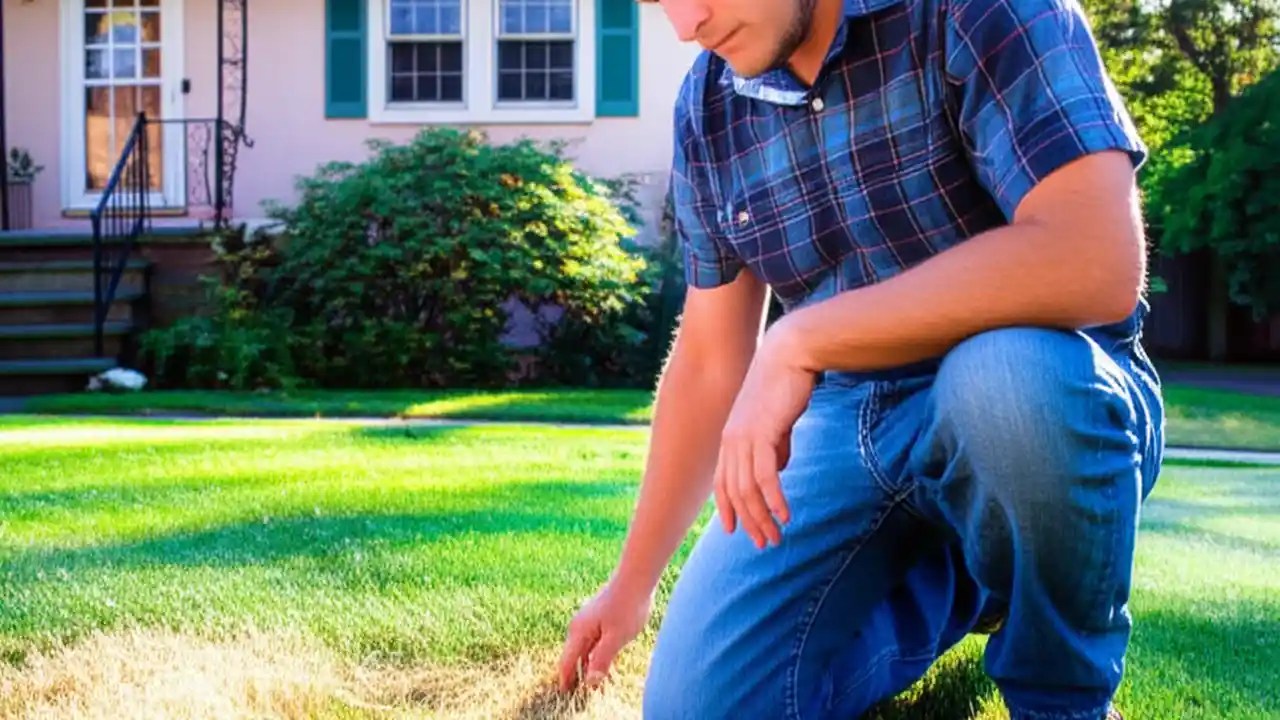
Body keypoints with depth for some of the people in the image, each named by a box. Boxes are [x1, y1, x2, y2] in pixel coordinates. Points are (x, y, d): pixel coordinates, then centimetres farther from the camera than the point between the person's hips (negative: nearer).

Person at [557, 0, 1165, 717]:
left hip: (1045, 402, -4)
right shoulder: (708, 106, 1)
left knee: (1005, 375, -38)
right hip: (845, 419, 5)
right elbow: (709, 363, 9)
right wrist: (632, 584, 14)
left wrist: (802, 339, -28)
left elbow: (1098, 259, -32)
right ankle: (949, 578, 16)